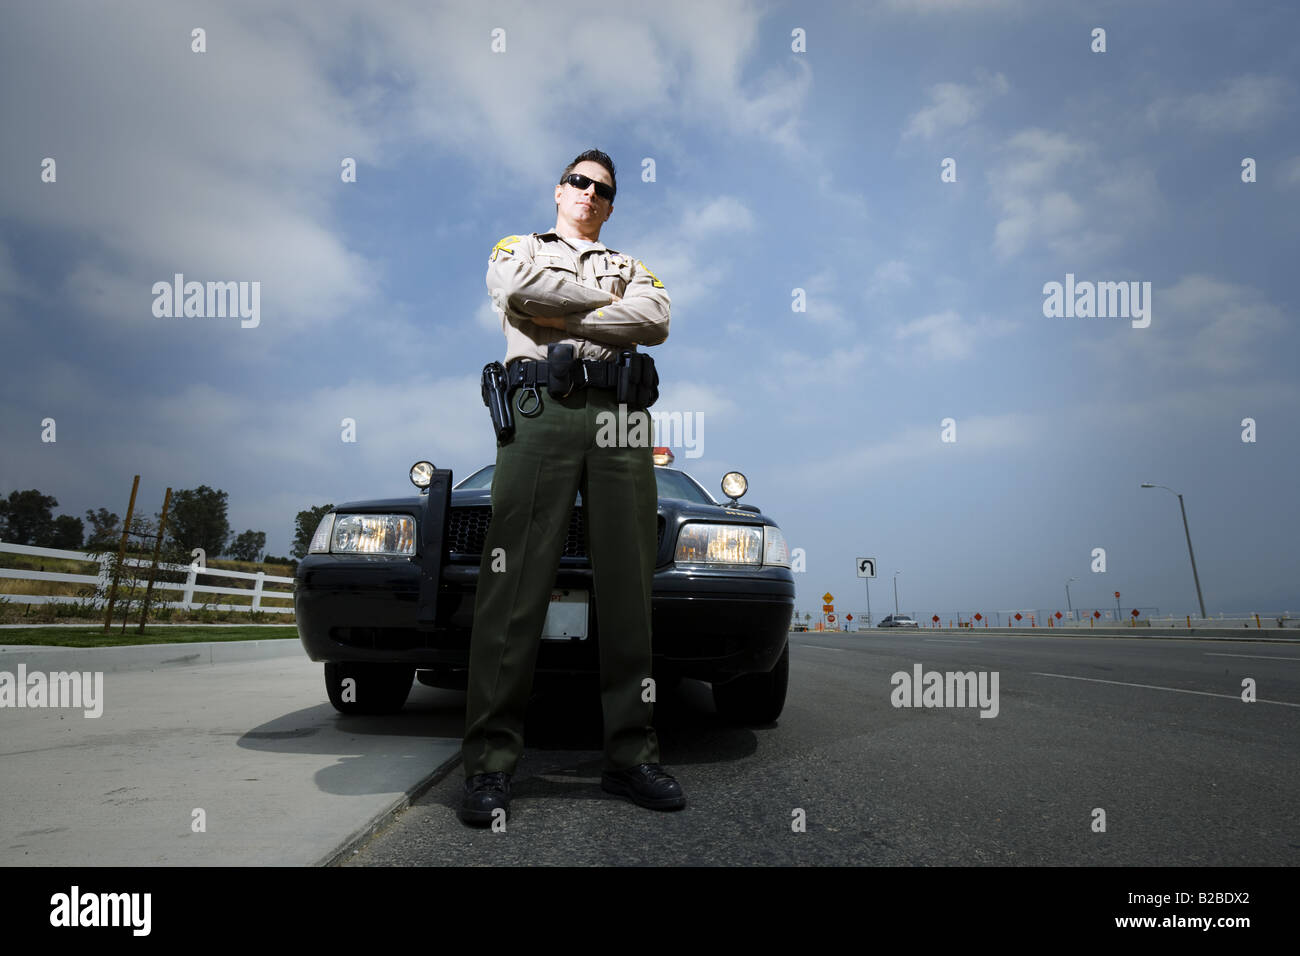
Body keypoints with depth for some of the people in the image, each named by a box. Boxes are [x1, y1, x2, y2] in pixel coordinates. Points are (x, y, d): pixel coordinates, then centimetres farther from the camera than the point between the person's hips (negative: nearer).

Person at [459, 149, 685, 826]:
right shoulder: (520, 248, 26)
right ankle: (490, 764, -7)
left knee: (628, 590, -3)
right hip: (540, 409, -2)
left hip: (621, 416, 3)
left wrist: (562, 317, 0)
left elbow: (655, 320, 6)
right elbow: (516, 287, 0)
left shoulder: (631, 267, 30)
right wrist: (605, 297, 7)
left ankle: (631, 757, 2)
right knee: (516, 586, -11)